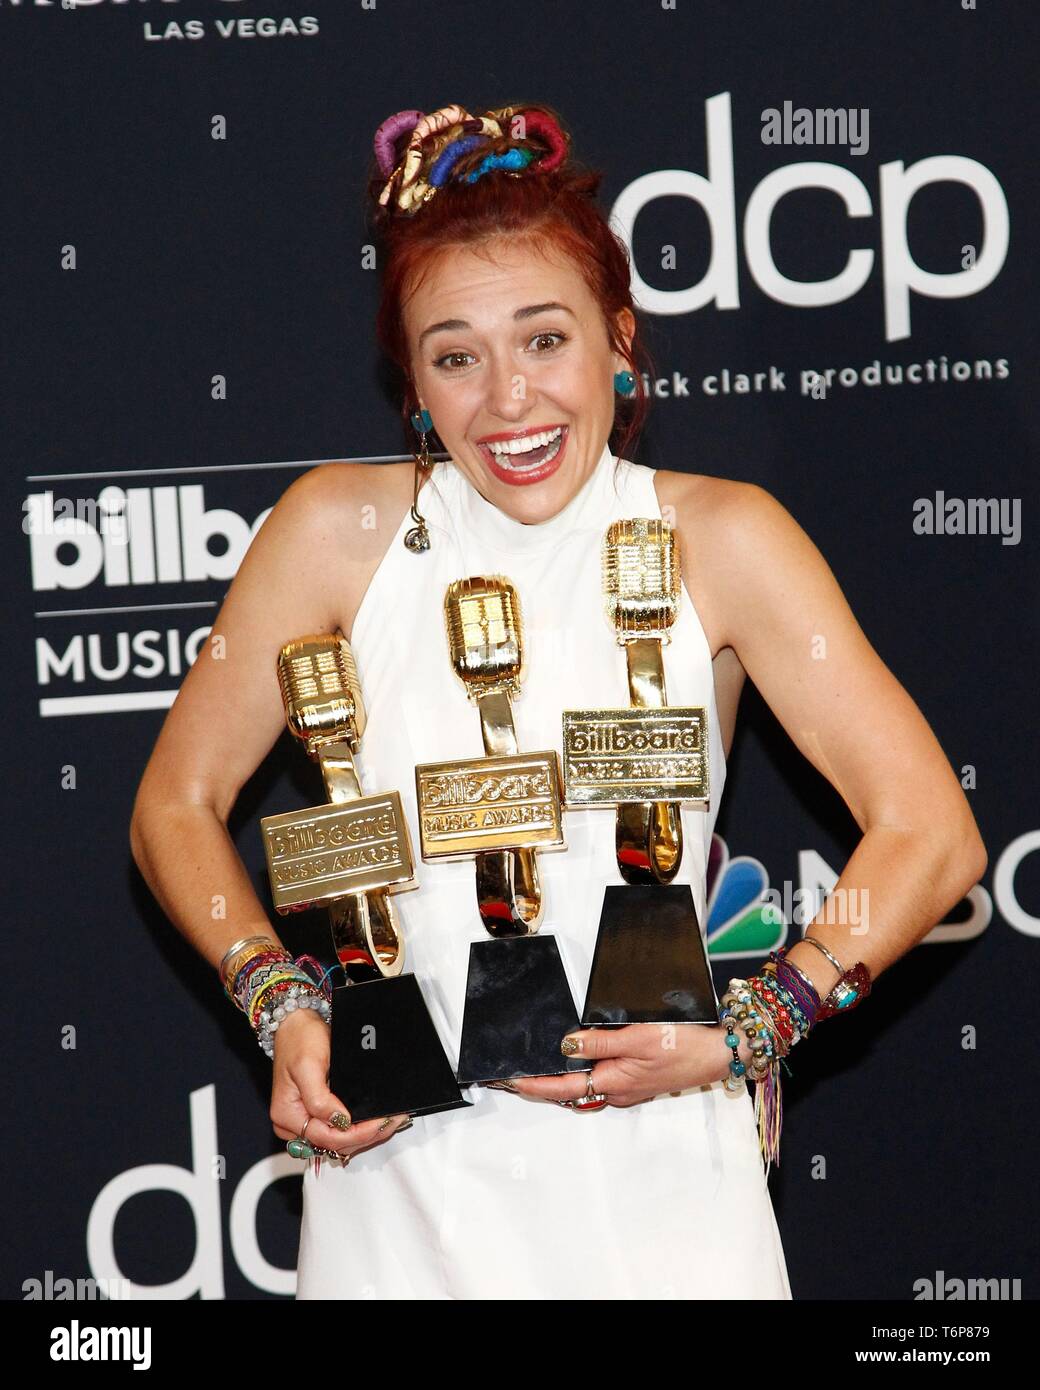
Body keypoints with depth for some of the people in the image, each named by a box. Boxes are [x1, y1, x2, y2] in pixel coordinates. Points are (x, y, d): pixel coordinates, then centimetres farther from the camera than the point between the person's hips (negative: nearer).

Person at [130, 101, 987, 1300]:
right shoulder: (341, 531, -4)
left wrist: (739, 1036, -14)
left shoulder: (719, 538, -6)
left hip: (652, 1178, 0)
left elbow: (932, 837, -6)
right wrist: (281, 1005, -8)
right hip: (402, 1177, 1)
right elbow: (176, 806, 7)